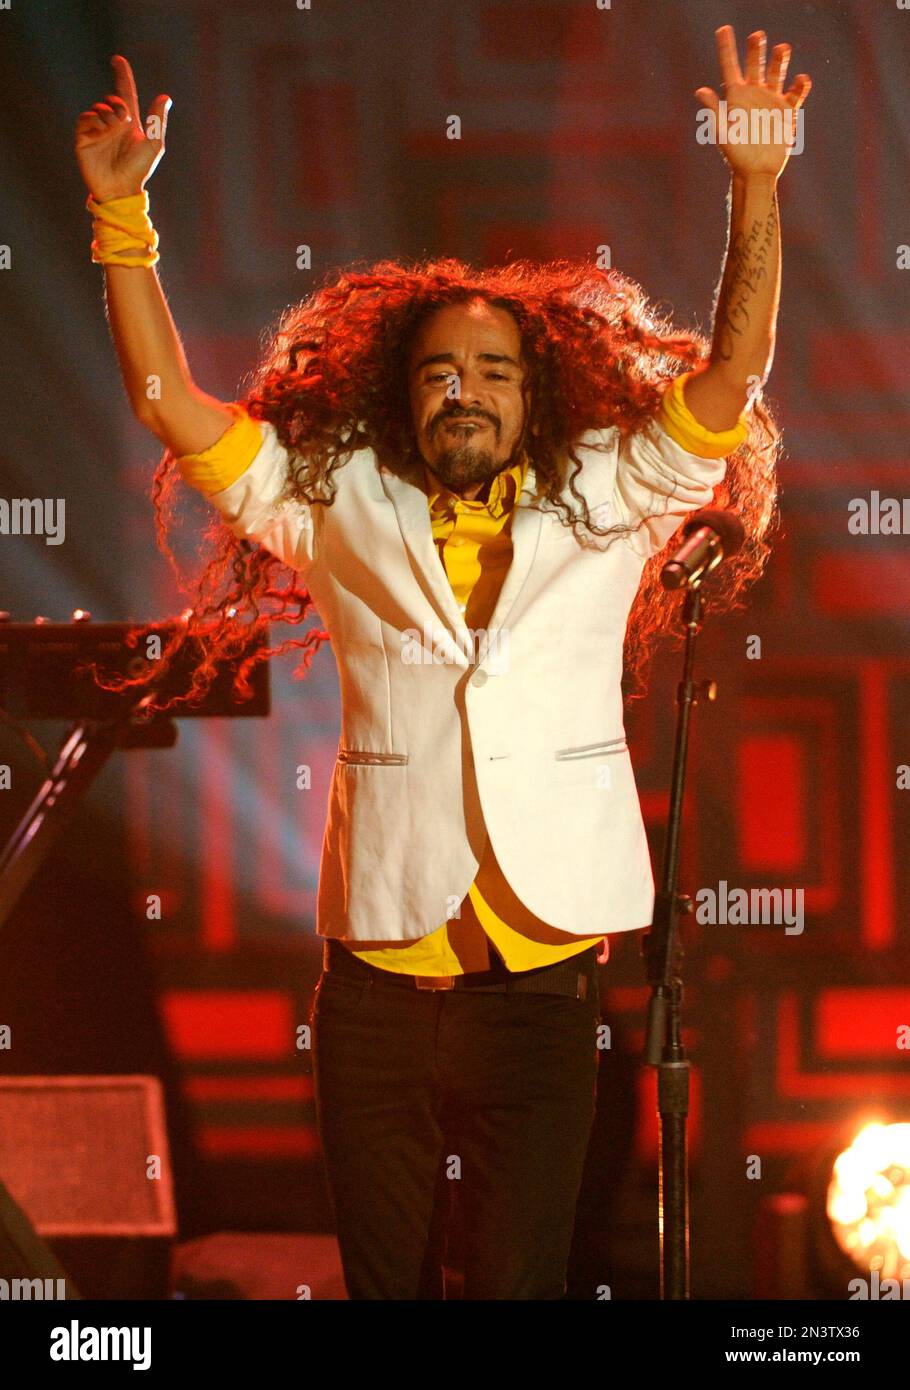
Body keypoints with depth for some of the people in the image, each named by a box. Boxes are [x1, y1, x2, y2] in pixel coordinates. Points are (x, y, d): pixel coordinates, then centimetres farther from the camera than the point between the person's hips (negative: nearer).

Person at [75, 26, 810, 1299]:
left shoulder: (601, 502, 8)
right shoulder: (341, 509, 9)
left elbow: (731, 375, 1)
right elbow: (170, 401, 6)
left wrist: (756, 189, -9)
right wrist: (122, 209, 0)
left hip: (539, 986, -1)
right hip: (376, 980, 1)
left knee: (520, 1281, 0)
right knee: (383, 1283, 10)